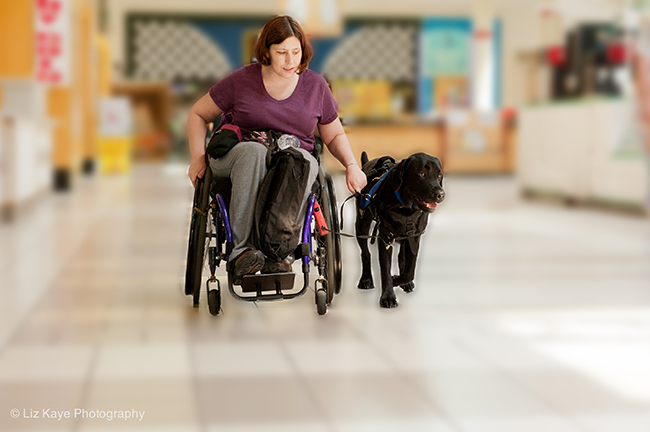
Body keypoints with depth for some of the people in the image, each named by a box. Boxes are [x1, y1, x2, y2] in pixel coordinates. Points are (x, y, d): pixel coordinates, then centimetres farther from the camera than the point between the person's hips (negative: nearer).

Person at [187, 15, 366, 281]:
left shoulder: (315, 86, 10)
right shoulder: (241, 81, 4)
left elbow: (334, 135, 21)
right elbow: (198, 114, 14)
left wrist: (351, 166, 3)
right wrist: (198, 158, 1)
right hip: (238, 158, -1)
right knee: (253, 152, -39)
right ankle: (240, 251, -42)